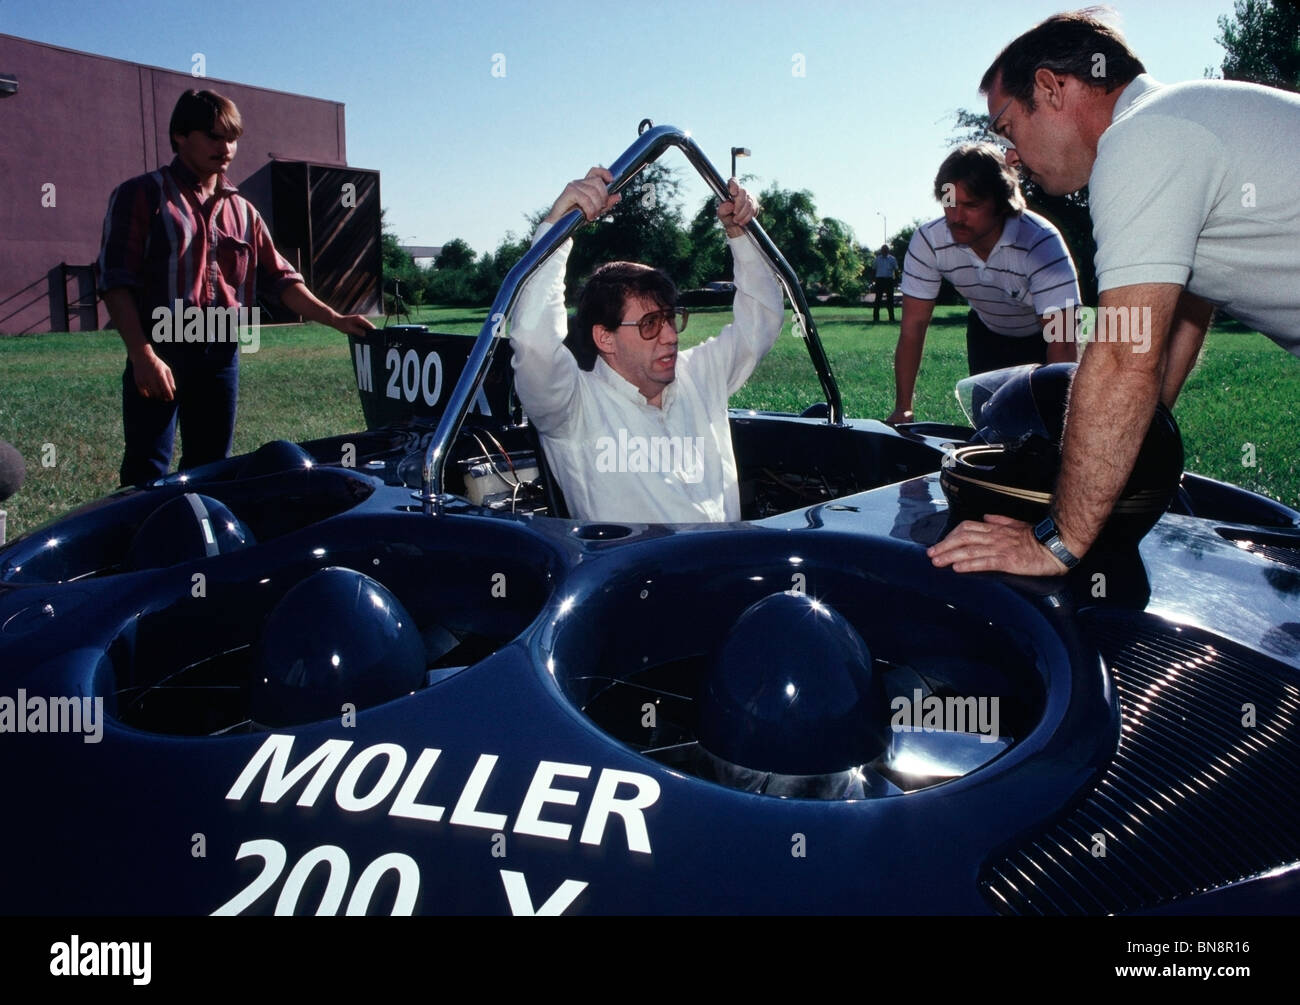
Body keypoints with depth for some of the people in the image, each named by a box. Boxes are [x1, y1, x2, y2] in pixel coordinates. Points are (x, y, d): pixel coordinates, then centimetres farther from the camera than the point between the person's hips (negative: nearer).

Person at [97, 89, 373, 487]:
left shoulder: (241, 211, 16)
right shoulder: (142, 195, -1)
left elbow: (279, 278, 14)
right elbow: (116, 281, -7)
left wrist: (335, 319, 0)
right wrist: (142, 355, -17)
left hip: (221, 354, 6)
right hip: (159, 351, -5)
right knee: (147, 474, -6)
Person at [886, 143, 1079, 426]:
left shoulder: (1042, 243, -38)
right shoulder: (928, 241, -28)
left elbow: (1061, 344, -41)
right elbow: (913, 326, -22)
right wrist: (903, 408, -27)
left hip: (1045, 334, -2)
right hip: (988, 333, 3)